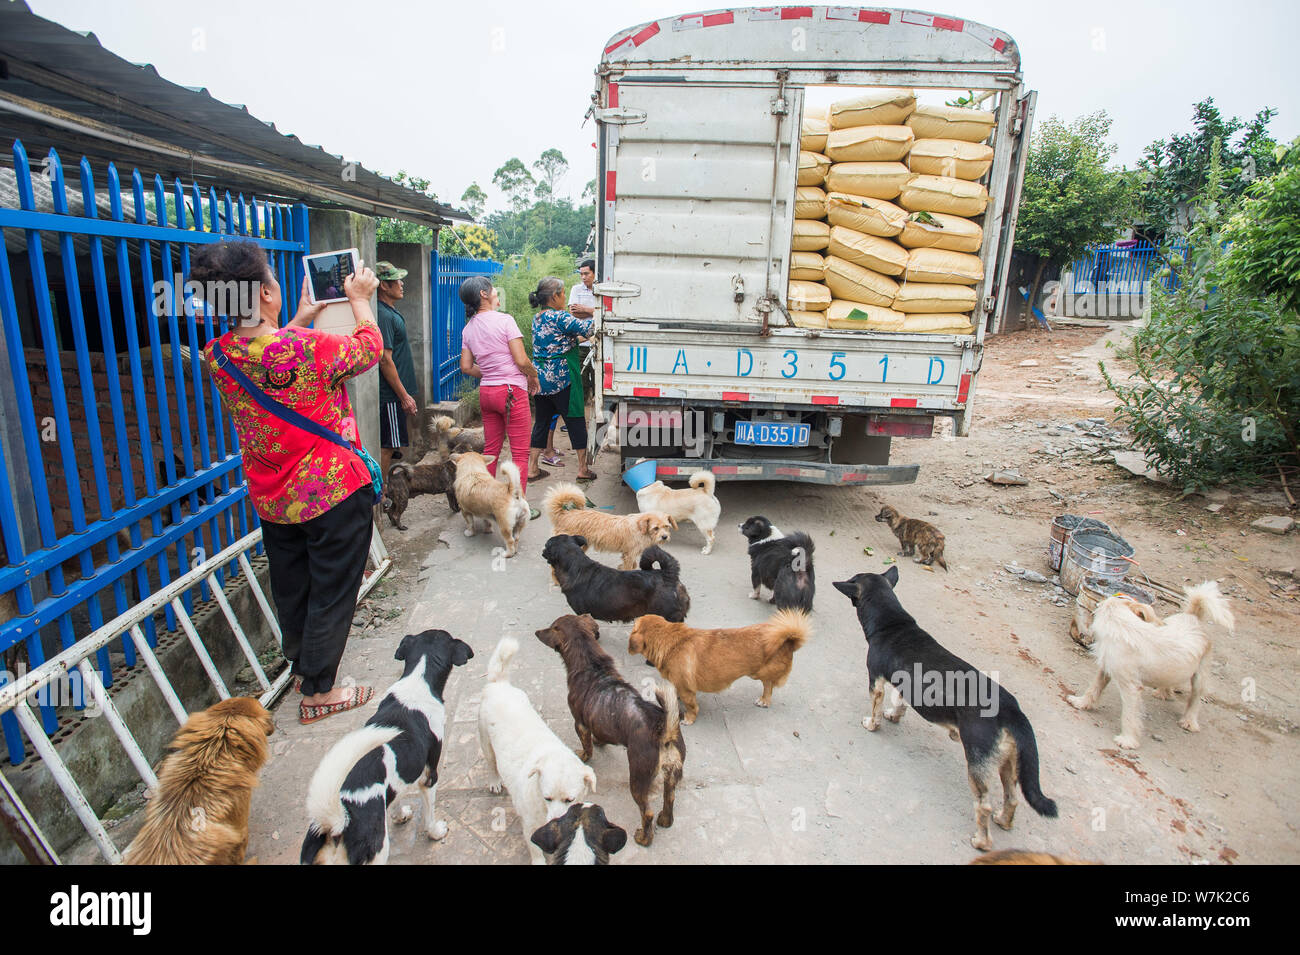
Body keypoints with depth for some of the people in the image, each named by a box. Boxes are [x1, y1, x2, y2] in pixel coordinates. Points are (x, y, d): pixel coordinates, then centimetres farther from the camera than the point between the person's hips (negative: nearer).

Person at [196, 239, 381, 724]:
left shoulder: (217, 354, -7)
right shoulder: (309, 347, -26)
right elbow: (369, 348, -6)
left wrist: (301, 319, 24)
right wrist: (358, 298, 9)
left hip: (273, 498, 6)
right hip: (334, 492, -6)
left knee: (290, 589, 23)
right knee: (331, 592, 9)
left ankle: (302, 666, 45)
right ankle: (318, 692, 23)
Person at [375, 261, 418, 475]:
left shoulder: (391, 312, 16)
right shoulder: (383, 315, -16)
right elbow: (385, 360, -20)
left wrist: (406, 395, 22)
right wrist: (404, 396, -18)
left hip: (394, 395, 10)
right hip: (390, 396, -10)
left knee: (390, 447, 15)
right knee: (386, 448, -4)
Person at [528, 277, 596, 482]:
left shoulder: (537, 319, 12)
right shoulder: (559, 317, -14)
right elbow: (587, 329, -12)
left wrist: (577, 338, 21)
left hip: (541, 379, 8)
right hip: (562, 379, -8)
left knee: (542, 421, 13)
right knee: (576, 420, 3)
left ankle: (532, 468, 14)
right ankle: (583, 468, 10)